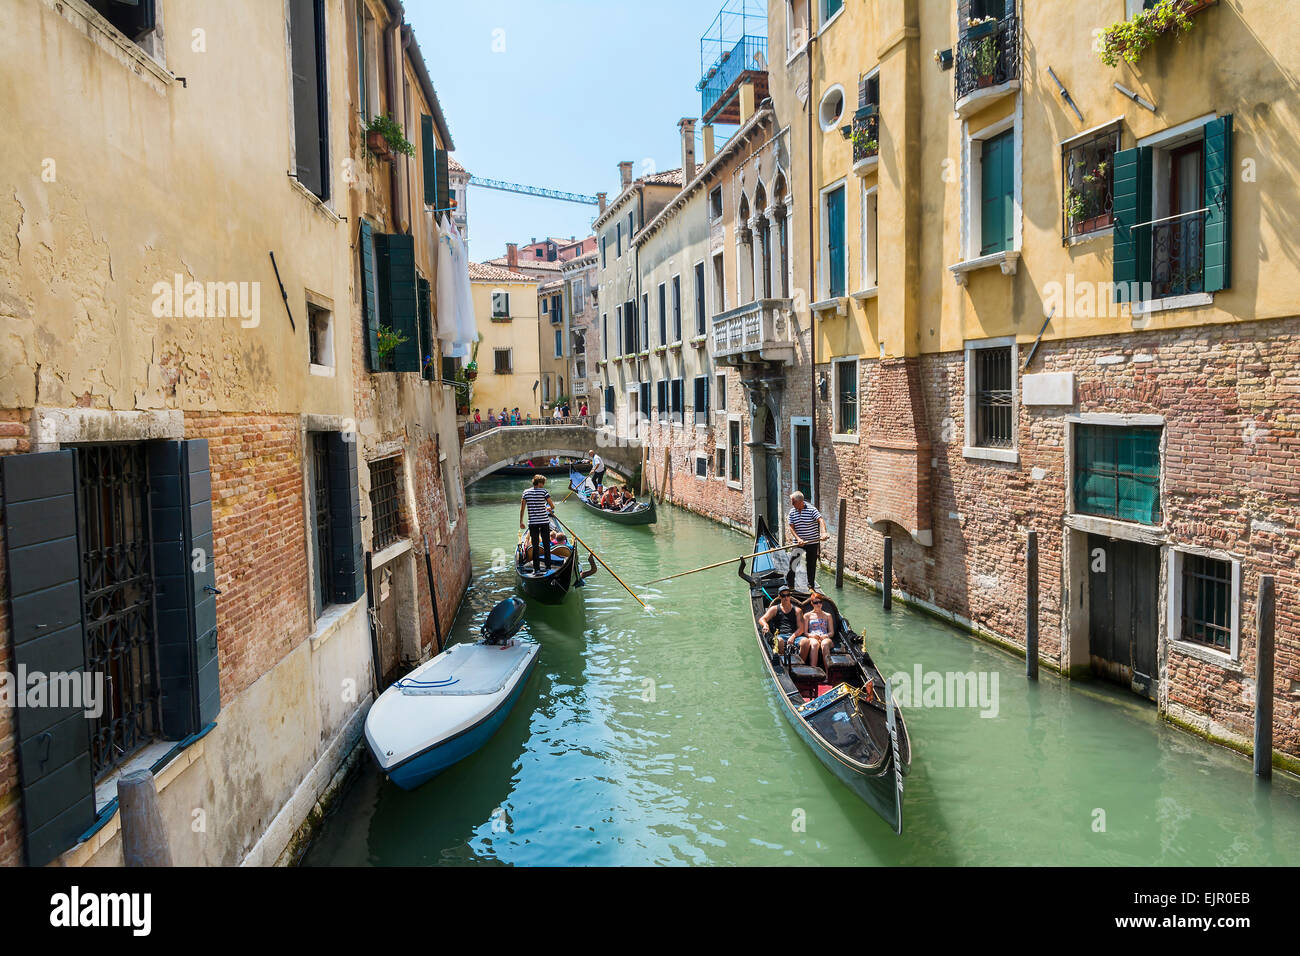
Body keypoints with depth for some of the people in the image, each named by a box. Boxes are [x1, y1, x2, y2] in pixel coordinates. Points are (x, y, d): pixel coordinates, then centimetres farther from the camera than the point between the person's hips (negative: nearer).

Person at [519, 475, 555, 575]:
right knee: (546, 545, 9)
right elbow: (552, 506, -6)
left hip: (532, 523, 2)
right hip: (544, 522, -2)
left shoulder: (526, 492, 4)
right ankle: (548, 567, 11)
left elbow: (522, 508, 4)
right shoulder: (544, 491, -6)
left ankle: (536, 569, 4)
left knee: (535, 546, 5)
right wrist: (549, 508, 18)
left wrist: (521, 522, 11)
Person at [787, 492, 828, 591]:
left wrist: (823, 532, -42)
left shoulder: (811, 509, -11)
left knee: (811, 565, 6)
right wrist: (798, 538, -17)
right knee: (793, 563, 1)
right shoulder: (792, 512, 1)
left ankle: (811, 586, 20)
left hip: (812, 543, -2)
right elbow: (791, 527, -1)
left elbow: (821, 520, -24)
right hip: (798, 542, 3)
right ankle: (789, 583, 16)